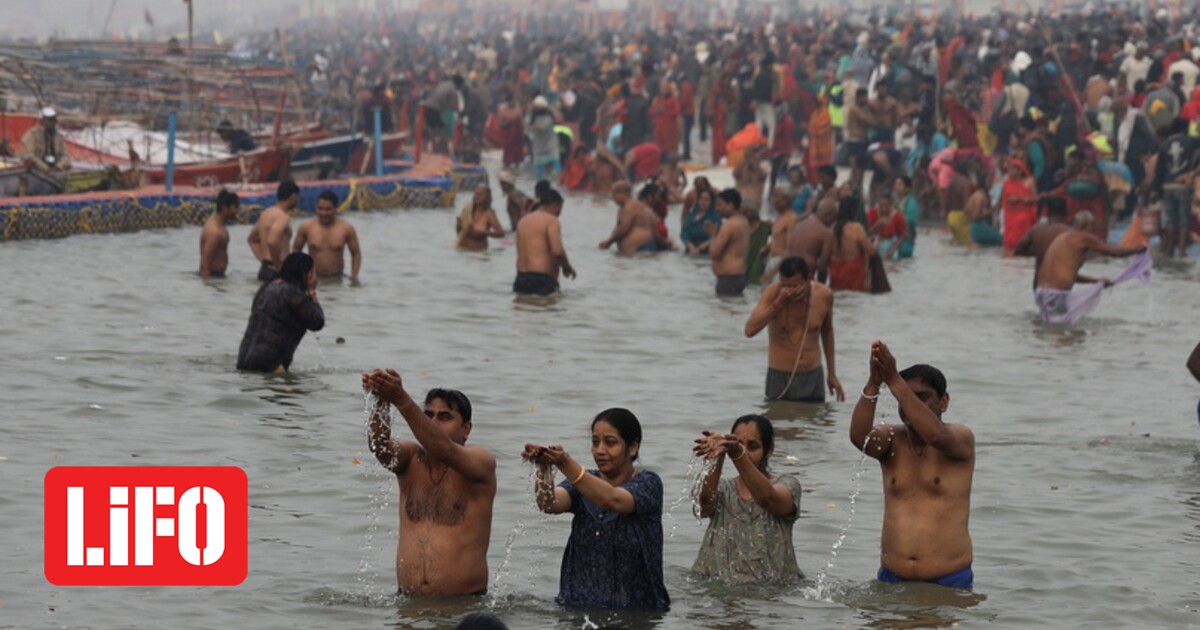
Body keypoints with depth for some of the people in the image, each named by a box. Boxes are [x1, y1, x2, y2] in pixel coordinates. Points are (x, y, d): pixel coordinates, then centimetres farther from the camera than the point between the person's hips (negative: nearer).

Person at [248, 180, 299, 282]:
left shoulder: (266, 213, 16)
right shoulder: (282, 217, -14)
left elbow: (252, 239, 29)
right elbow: (272, 242, -31)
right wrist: (278, 267, -19)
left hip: (264, 269, 10)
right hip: (274, 272, -10)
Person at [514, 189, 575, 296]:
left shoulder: (523, 221, 19)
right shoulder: (551, 220, -5)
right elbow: (557, 251, -17)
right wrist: (567, 266, 2)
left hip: (521, 279, 8)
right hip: (542, 280, -8)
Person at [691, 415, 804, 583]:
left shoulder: (786, 484, 4)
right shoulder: (723, 490, 11)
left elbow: (767, 498, -21)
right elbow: (706, 499, -14)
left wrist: (737, 454, -36)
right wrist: (718, 455, -33)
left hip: (773, 587, -2)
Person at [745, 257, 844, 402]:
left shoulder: (824, 295, -5)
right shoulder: (773, 293, -13)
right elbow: (750, 330, -25)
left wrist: (832, 374, 16)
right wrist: (779, 302, -29)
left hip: (813, 378, 3)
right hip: (780, 378, -2)